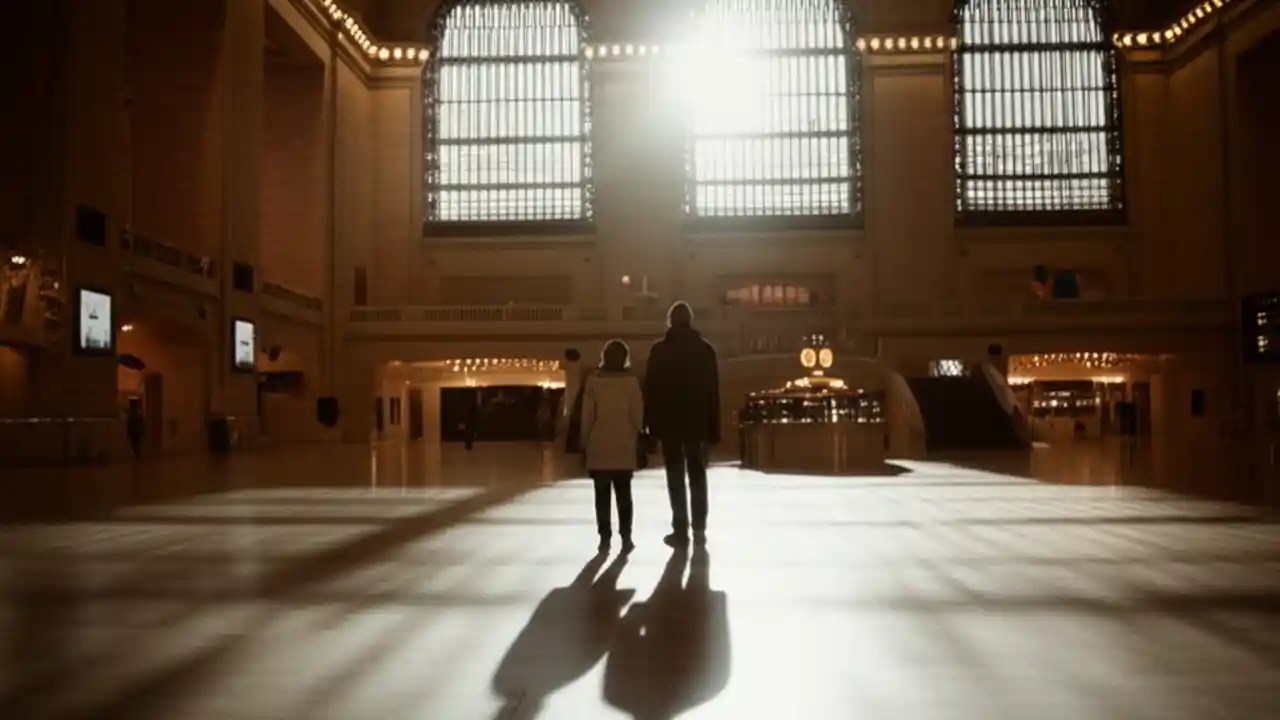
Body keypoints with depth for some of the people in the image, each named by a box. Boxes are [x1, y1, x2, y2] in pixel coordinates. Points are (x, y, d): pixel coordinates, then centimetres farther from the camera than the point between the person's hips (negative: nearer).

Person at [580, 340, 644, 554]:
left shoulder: (593, 381, -4)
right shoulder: (631, 381, -2)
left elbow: (587, 414, -2)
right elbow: (637, 413, -1)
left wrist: (585, 440, 6)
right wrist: (635, 436, 11)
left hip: (599, 445, -1)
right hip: (624, 445, 1)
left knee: (602, 494, 4)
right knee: (623, 493, 8)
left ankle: (605, 538, 4)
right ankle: (626, 537, 6)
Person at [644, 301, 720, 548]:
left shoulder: (660, 350, -4)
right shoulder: (705, 349, 2)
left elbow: (650, 388, -5)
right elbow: (713, 391, 2)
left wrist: (650, 422, 0)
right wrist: (714, 426, 6)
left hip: (669, 422, -2)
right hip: (698, 422, 2)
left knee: (675, 477, 2)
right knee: (697, 475, 10)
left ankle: (681, 531, 1)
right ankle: (699, 530, 9)